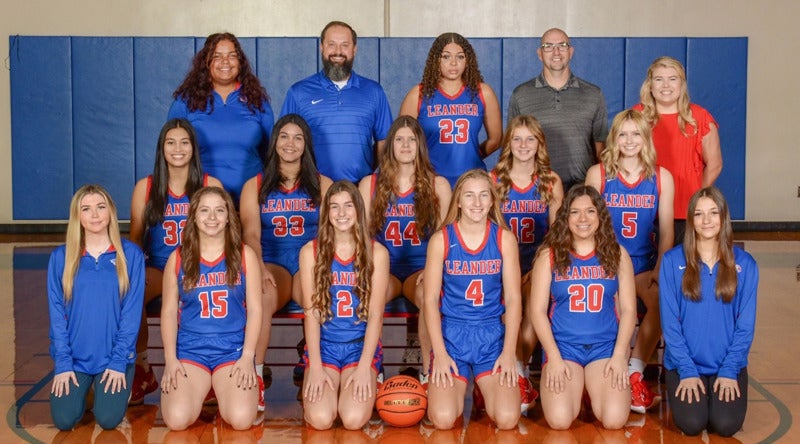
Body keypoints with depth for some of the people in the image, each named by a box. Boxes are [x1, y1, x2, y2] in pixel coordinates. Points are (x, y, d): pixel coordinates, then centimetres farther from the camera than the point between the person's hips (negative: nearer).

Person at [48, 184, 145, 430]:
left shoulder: (130, 254, -5)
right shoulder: (61, 257, -1)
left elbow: (132, 311, -6)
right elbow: (57, 312, -1)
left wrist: (118, 361, -12)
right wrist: (62, 363, -9)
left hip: (115, 355, -1)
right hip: (74, 356, 1)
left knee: (108, 420, -15)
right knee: (64, 420, -12)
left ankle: (118, 380, 20)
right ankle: (82, 388, 22)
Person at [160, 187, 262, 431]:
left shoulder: (244, 255, 3)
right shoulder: (178, 258, 5)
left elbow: (254, 309, 2)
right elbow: (169, 311, 5)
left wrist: (247, 357, -8)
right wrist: (170, 359, -5)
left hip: (233, 349, -1)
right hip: (189, 349, 1)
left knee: (241, 420, -24)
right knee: (177, 420, -22)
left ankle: (224, 390, 13)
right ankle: (201, 389, 14)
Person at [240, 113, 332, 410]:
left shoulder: (322, 185, 15)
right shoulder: (255, 186, 14)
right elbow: (251, 233, -2)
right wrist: (259, 268, -24)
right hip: (272, 265, 0)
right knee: (262, 294, -37)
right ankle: (255, 377, -35)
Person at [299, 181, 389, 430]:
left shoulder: (376, 253, 0)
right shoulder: (310, 251, 0)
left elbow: (376, 314, -3)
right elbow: (311, 312, -2)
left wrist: (365, 366, -12)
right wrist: (315, 366, -11)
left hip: (361, 345, 0)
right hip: (324, 345, 0)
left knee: (353, 420, -22)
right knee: (320, 419, -22)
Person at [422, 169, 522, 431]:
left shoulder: (504, 238, 0)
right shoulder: (441, 239, -4)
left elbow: (513, 298, 1)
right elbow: (430, 299, -3)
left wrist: (508, 353, -6)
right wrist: (439, 353, -10)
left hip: (492, 337, 1)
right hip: (451, 334, -1)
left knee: (507, 419, -16)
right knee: (443, 419, -18)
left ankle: (484, 387, 19)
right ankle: (458, 387, 18)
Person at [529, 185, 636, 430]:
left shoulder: (617, 254, 7)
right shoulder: (549, 255, 3)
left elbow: (628, 309, 6)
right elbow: (538, 311, 0)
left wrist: (619, 355, -7)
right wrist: (554, 357, -10)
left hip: (606, 347, 1)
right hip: (562, 346, -1)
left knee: (614, 420, -21)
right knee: (559, 420, -23)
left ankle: (594, 389, 13)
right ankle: (575, 388, 11)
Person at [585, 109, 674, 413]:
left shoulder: (662, 177, 4)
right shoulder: (598, 174, 0)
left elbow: (666, 232, 3)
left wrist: (659, 271, -8)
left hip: (645, 261, 2)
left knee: (662, 302, -28)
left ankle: (634, 372, -14)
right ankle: (629, 375, -12)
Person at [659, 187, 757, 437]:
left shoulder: (745, 264, 0)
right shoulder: (672, 261, -4)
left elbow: (745, 325, 0)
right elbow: (669, 321, -5)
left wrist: (729, 370, -9)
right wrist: (687, 370, -11)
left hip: (728, 365, 1)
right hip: (685, 365, -1)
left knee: (726, 425, -19)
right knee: (691, 424, -20)